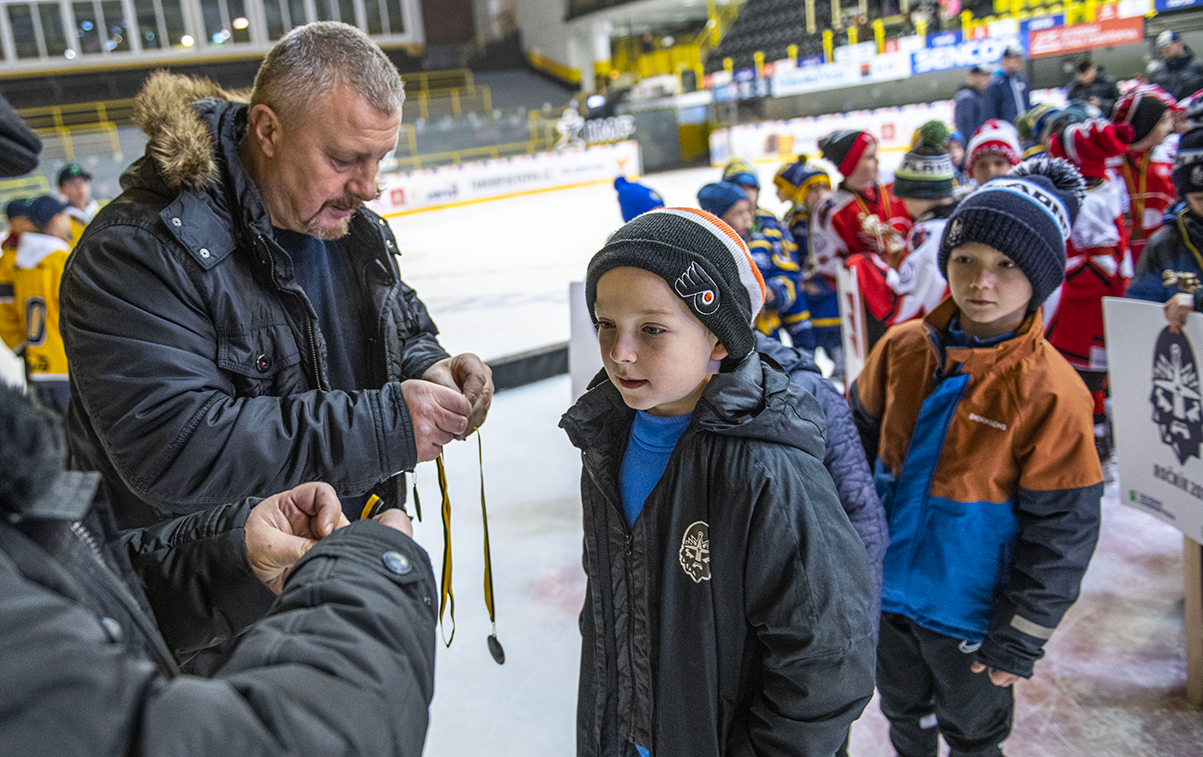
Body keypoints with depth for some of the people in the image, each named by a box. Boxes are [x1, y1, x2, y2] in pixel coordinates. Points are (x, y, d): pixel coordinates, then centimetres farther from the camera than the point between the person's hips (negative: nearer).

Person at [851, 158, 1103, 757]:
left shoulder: (1053, 394, -20)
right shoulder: (902, 349, -8)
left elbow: (1060, 532, -14)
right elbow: (859, 440, 6)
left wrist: (1020, 639, -11)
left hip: (969, 616, -4)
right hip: (887, 592, 4)